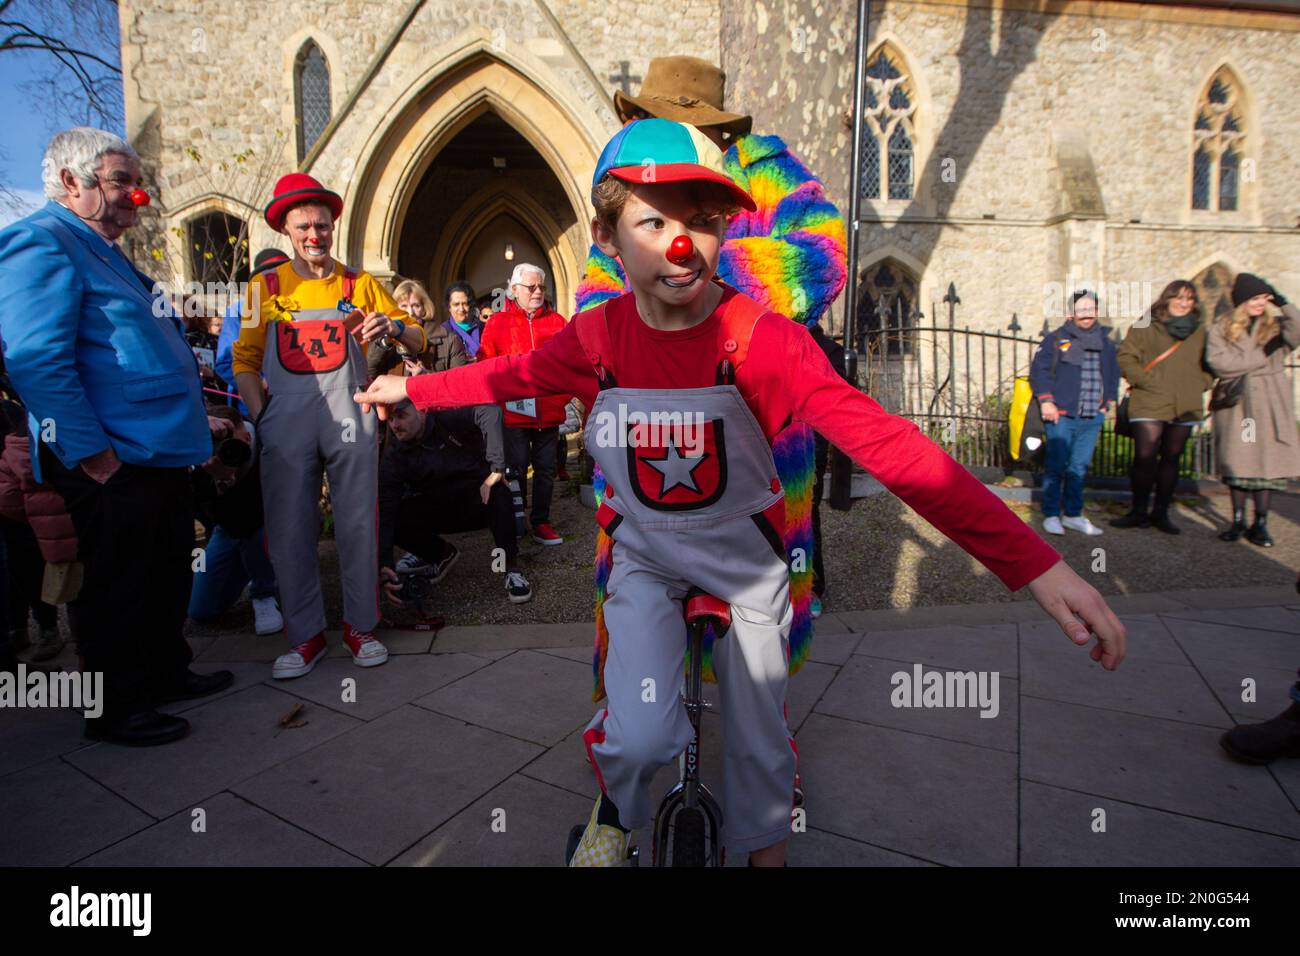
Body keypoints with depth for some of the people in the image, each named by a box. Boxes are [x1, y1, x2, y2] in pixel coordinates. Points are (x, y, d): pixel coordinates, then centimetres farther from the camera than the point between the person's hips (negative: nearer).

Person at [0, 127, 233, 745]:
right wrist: (92, 452, -22)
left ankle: (167, 674, 35)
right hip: (114, 463, -10)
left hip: (161, 455, 10)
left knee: (167, 575, 19)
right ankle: (117, 710, 18)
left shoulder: (106, 253, 20)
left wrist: (194, 418, 21)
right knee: (118, 589, 3)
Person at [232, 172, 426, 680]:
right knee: (289, 530, 3)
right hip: (286, 426, 1)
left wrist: (393, 325, -16)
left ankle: (360, 626, 17)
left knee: (357, 526, 3)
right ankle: (306, 635, 17)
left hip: (350, 421, -1)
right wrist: (258, 415, -3)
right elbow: (245, 360, 10)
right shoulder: (264, 286, 12)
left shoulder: (359, 284, 10)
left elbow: (419, 342, 6)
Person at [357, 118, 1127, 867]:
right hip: (645, 555, 1)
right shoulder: (597, 339, -15)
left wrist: (1037, 563, -40)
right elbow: (507, 375, 3)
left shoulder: (764, 339, -25)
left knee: (759, 732, 14)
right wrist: (412, 388, 14)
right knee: (640, 736, -15)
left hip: (746, 554, 0)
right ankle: (616, 811, 24)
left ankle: (765, 846, 48)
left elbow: (886, 442, -34)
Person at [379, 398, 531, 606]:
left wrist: (496, 469, -42)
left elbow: (490, 411, -38)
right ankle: (441, 552, 8)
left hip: (478, 501, -3)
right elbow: (385, 509, -18)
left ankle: (512, 568, -20)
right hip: (438, 509, 4)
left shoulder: (450, 418, -18)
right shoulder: (395, 454, -9)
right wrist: (384, 564, -30)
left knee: (498, 493, -37)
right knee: (393, 520, -19)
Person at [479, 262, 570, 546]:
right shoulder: (497, 323, 2)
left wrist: (564, 397, 2)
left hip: (549, 413, 2)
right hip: (515, 413, -2)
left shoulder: (557, 321, 9)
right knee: (516, 469, 5)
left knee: (546, 469, 8)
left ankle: (541, 522, 20)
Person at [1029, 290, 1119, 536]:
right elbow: (1038, 370, -5)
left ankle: (1073, 515, 19)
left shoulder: (1106, 343, 15)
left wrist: (1108, 402, 16)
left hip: (1092, 419, 5)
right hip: (1062, 416, -5)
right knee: (1056, 467, -3)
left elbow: (1113, 375, 25)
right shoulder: (1056, 339, 0)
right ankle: (1051, 515, 6)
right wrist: (1046, 401, -12)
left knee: (1079, 468, 10)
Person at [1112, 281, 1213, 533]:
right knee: (1144, 457, -11)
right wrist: (1147, 381, -12)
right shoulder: (1145, 327, 2)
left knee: (1171, 458, 9)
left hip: (1186, 406, 4)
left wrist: (1201, 383, 3)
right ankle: (1138, 512, 3)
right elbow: (1125, 358, -2)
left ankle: (1161, 512, 18)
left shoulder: (1200, 332, 13)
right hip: (1149, 405, -4)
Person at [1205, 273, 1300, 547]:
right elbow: (1218, 362, -9)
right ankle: (1238, 521, 13)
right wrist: (1262, 354, -8)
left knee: (1267, 460, -1)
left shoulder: (1276, 325, 9)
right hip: (1236, 401, -1)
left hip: (1269, 403, 1)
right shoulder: (1221, 328, 5)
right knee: (1237, 460, 2)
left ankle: (1260, 524, 6)